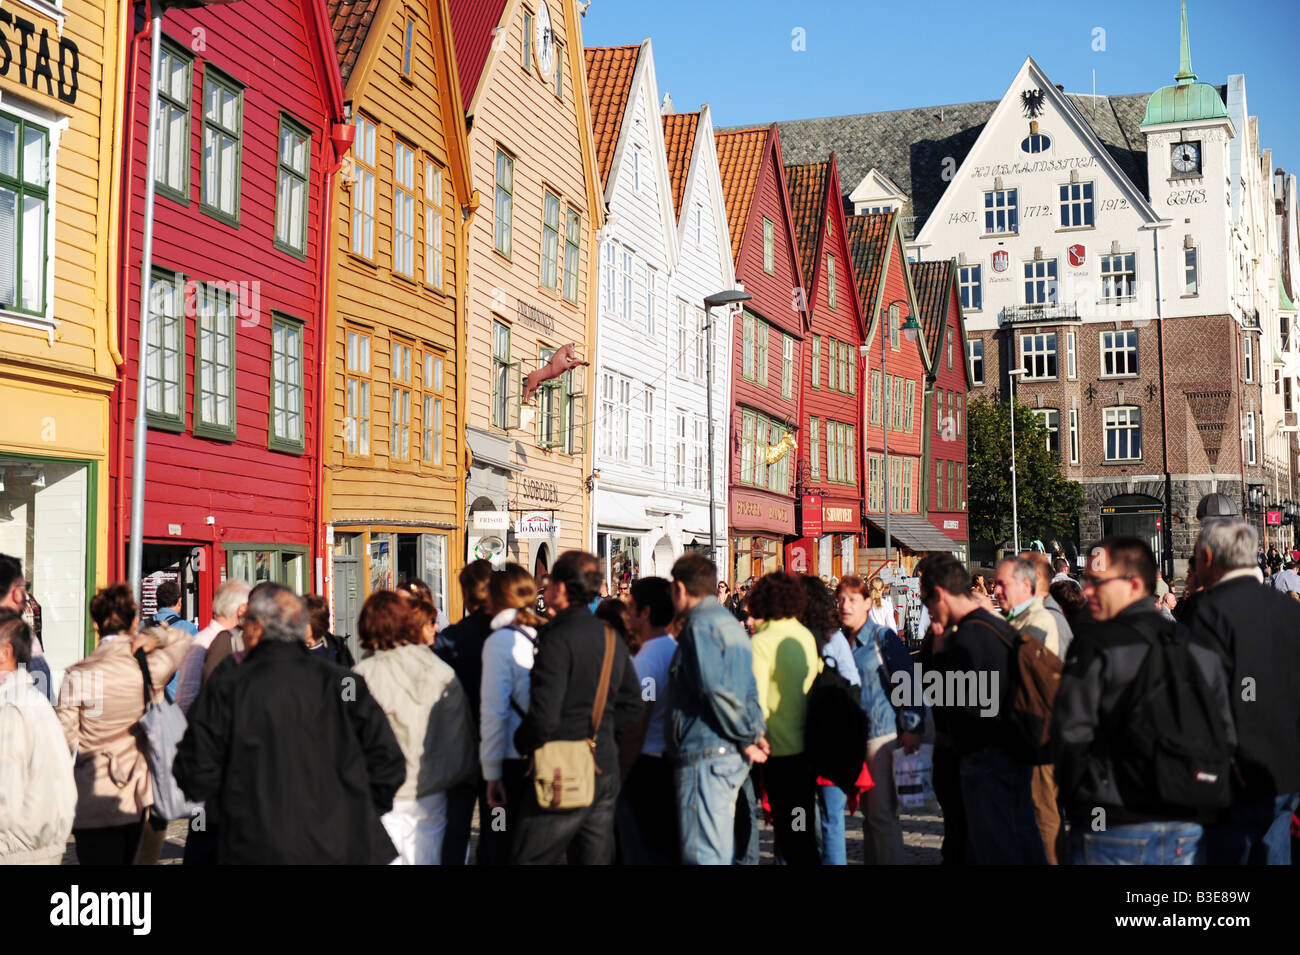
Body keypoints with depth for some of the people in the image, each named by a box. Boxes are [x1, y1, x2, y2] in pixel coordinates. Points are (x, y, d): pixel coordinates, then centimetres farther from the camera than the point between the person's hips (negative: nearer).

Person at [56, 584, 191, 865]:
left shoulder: (77, 675, -10)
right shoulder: (154, 666, -5)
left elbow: (66, 739, -6)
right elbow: (184, 640, 16)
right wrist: (154, 636, -1)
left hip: (96, 803, -2)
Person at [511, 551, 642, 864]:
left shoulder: (557, 639, -16)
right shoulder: (612, 639, 9)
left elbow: (544, 717, -21)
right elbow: (631, 705, 16)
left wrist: (521, 743, -3)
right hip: (606, 772, 8)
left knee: (529, 859, 1)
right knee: (596, 859, 13)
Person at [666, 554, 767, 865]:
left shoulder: (700, 624, -11)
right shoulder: (730, 623, 19)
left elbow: (716, 689, -20)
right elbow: (749, 689, 19)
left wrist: (748, 737, -13)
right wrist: (755, 732, 10)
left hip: (706, 756, -10)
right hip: (731, 757, 10)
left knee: (704, 856, -9)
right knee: (721, 852, 15)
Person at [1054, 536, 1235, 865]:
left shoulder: (1096, 647, -12)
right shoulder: (1201, 647, 7)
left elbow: (1071, 733, -13)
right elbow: (1225, 736, 11)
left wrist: (1075, 801, 2)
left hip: (1112, 831, -5)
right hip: (1185, 830, 5)